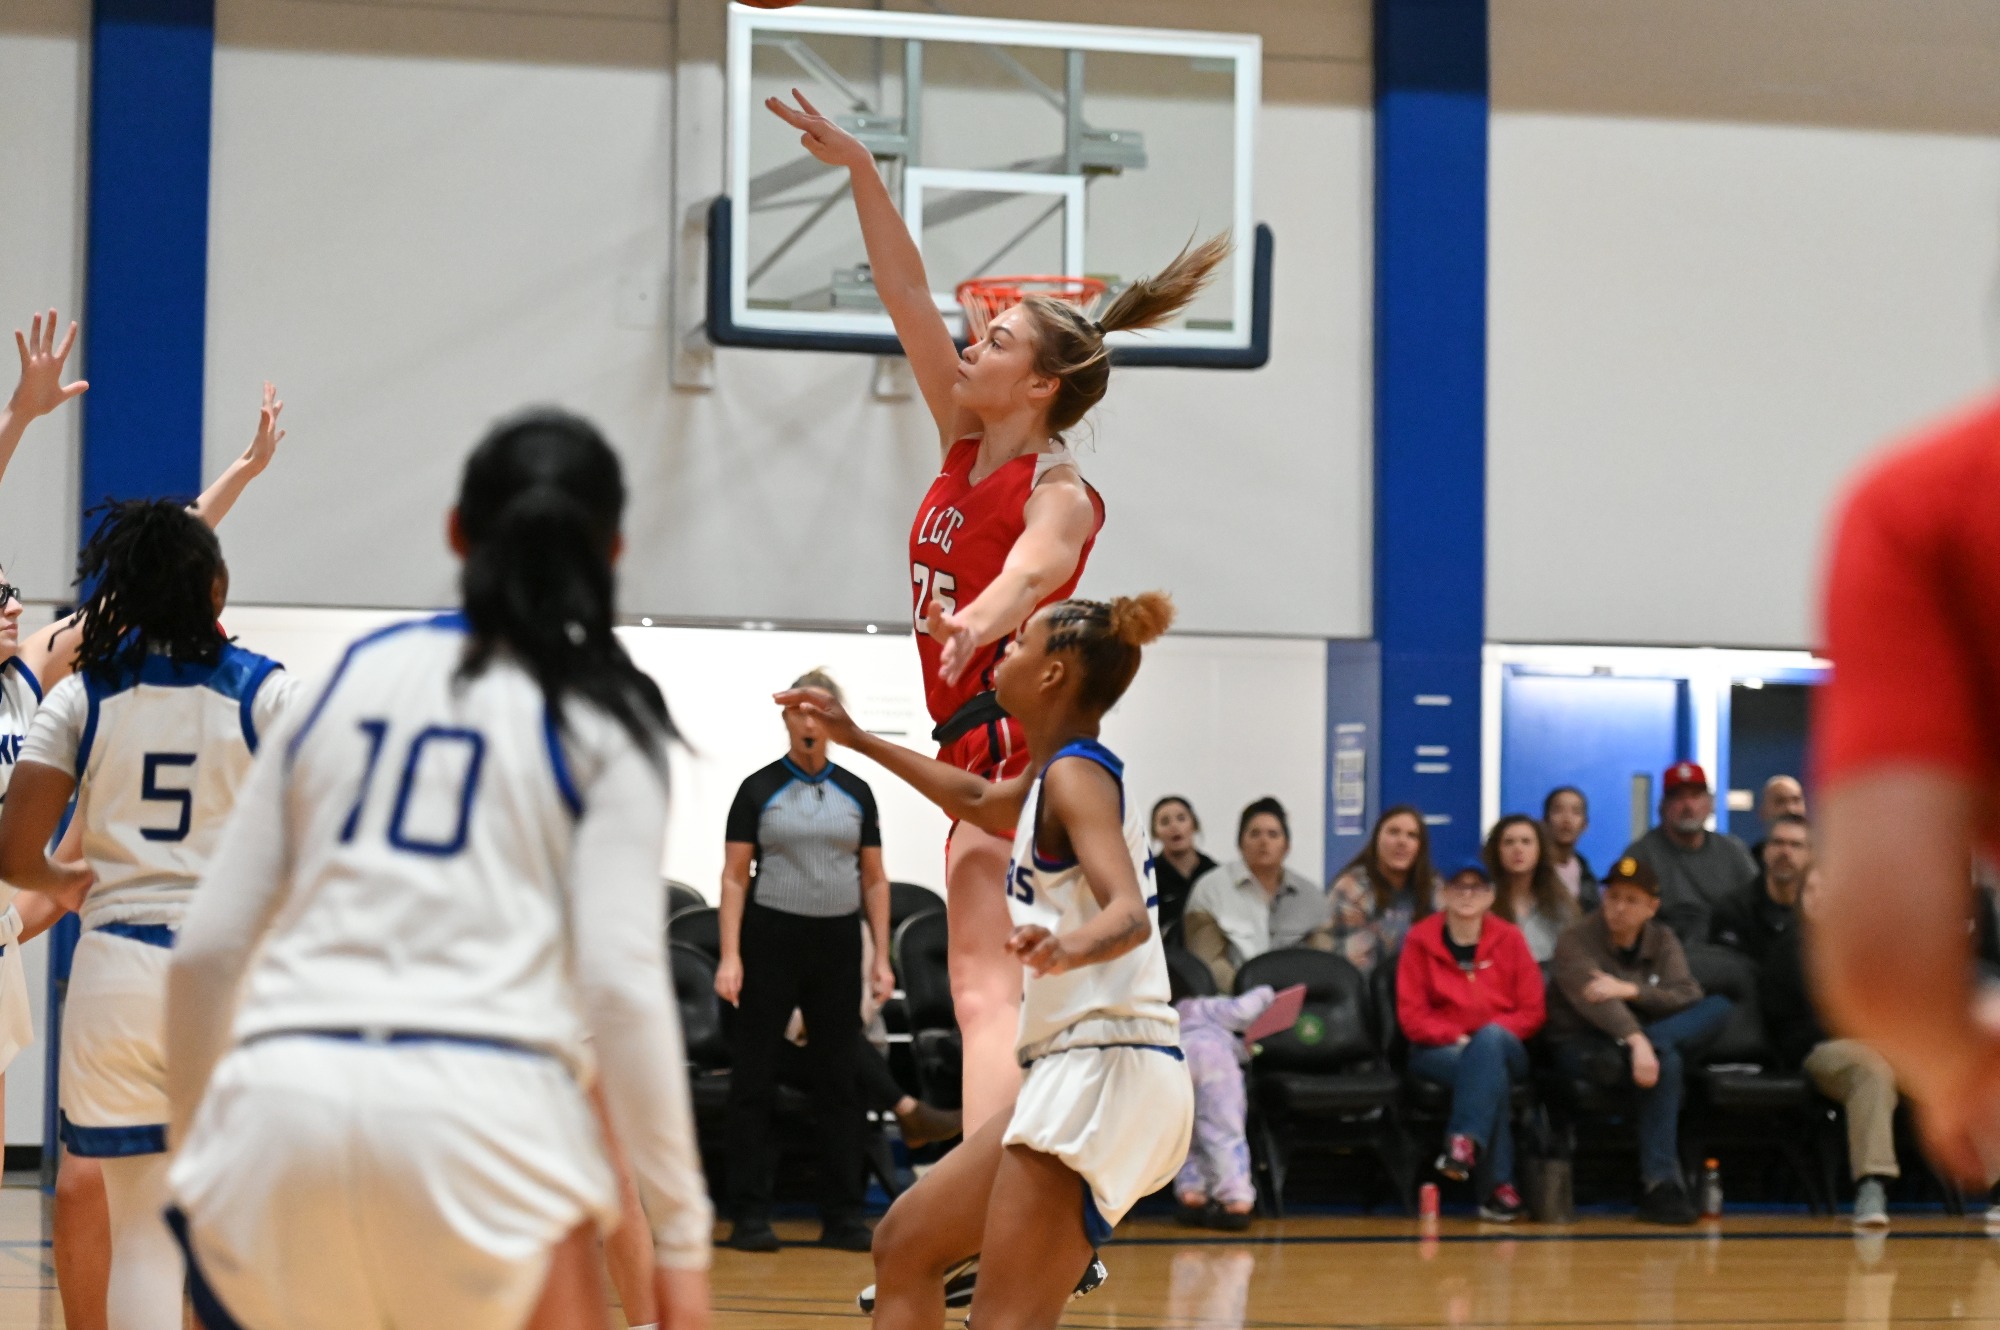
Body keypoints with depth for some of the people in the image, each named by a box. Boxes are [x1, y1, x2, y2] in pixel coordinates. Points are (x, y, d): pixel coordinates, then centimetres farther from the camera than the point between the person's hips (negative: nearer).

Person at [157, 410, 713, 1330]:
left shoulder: (350, 678, 19)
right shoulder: (600, 720, 9)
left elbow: (206, 948, 15)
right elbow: (621, 983, -3)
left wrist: (195, 1149, 27)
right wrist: (682, 1234, 0)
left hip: (284, 1099, 4)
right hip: (481, 1107, -3)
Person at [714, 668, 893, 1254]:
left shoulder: (856, 792, 7)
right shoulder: (759, 789, -1)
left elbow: (874, 880, 10)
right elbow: (735, 876, -3)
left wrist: (882, 957, 2)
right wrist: (730, 956, -11)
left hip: (837, 946, 3)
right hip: (771, 942, -3)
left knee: (838, 1081, 5)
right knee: (754, 1079, -2)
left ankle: (842, 1216, 11)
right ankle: (750, 1216, 4)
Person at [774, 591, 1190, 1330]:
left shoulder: (1077, 776, -11)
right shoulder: (1061, 774, 18)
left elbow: (1130, 914, -26)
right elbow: (977, 801, 40)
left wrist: (1072, 946, -48)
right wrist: (856, 739, 45)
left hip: (1105, 1073, -10)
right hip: (1075, 1075, 10)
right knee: (904, 1245, 17)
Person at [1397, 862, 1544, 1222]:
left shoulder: (1509, 939, 7)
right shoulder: (1421, 939, 4)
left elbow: (1532, 1011, 3)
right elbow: (1411, 1015, 0)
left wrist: (1490, 1036, -13)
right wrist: (1455, 1037, -15)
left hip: (1504, 1049, 1)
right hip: (1439, 1052, -1)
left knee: (1490, 1037, -37)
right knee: (1494, 1077, -35)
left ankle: (1465, 1140, -45)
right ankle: (1498, 1186, -39)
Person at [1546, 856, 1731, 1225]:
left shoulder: (1663, 940, 8)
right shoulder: (1575, 941, -8)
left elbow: (1689, 998, -8)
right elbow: (1594, 998, -27)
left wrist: (1630, 990, -24)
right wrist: (1637, 1041, -44)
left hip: (1637, 1040, 6)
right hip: (1582, 1046, -6)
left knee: (1718, 1007, -19)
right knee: (1665, 1060, -37)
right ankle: (1661, 1183, -39)